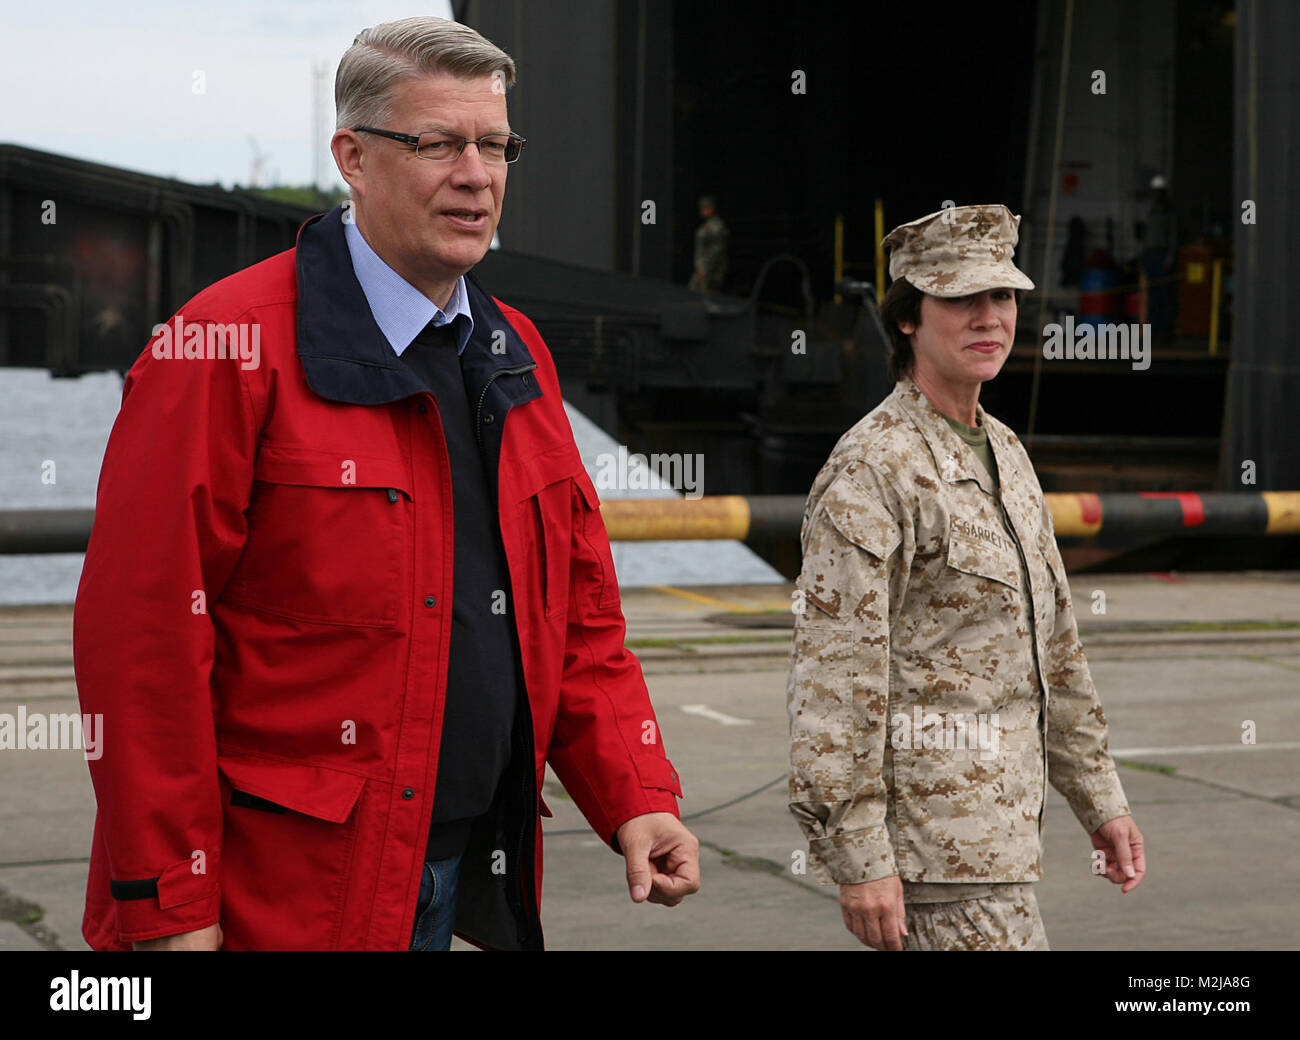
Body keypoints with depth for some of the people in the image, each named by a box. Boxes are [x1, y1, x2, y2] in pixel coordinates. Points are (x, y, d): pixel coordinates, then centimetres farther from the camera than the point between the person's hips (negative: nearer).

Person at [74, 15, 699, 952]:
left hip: (477, 872, 7)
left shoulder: (518, 352, 11)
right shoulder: (232, 346, -11)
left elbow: (581, 609, 15)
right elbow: (141, 636, -15)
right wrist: (167, 907, -16)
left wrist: (634, 796, 1)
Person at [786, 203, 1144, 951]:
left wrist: (1101, 800, 20)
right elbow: (835, 674, -18)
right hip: (930, 828, -9)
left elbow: (1054, 646, 21)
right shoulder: (871, 469, -14)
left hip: (996, 822, 9)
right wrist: (859, 856, -21)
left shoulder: (1005, 453, 15)